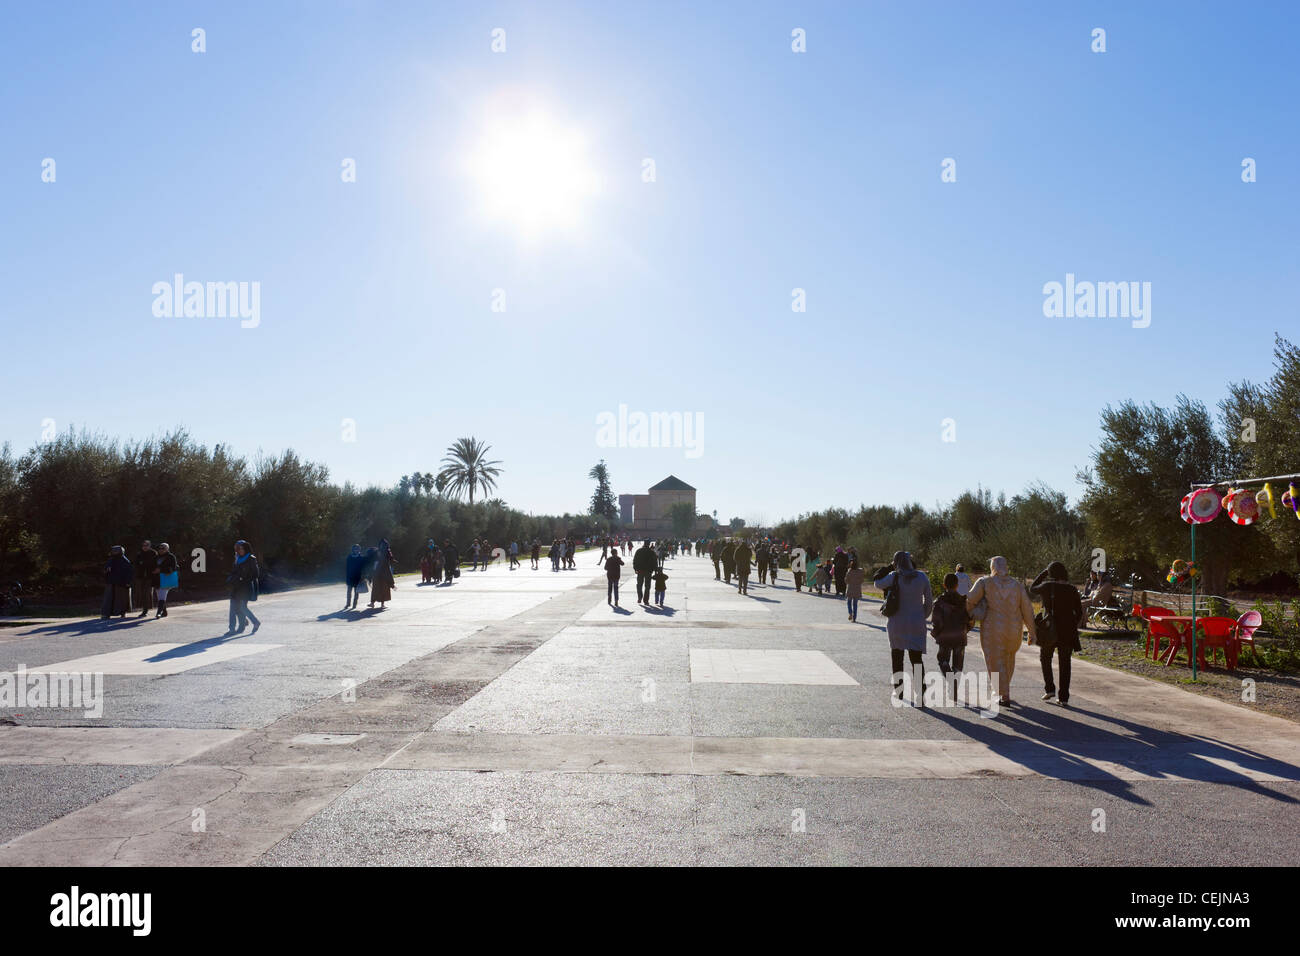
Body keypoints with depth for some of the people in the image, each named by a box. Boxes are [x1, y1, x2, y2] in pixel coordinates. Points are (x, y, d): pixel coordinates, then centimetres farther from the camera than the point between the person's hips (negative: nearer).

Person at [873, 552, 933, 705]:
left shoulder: (894, 577, -10)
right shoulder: (922, 576, -3)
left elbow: (878, 583, 8)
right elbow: (929, 601, 4)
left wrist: (888, 568, 7)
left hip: (897, 623, -1)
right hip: (917, 623, 1)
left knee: (896, 654, 19)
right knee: (917, 658, 0)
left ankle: (898, 688, 23)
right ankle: (920, 694, -10)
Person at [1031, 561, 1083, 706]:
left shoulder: (1046, 586, -8)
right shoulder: (1071, 589, -2)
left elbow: (1032, 589, 14)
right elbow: (1079, 612, 0)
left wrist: (1043, 573, 13)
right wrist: (1073, 626, 15)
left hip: (1049, 629, -2)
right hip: (1068, 631, 2)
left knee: (1045, 658, 20)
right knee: (1064, 663, 9)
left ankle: (1049, 689, 10)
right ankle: (1064, 697, 8)